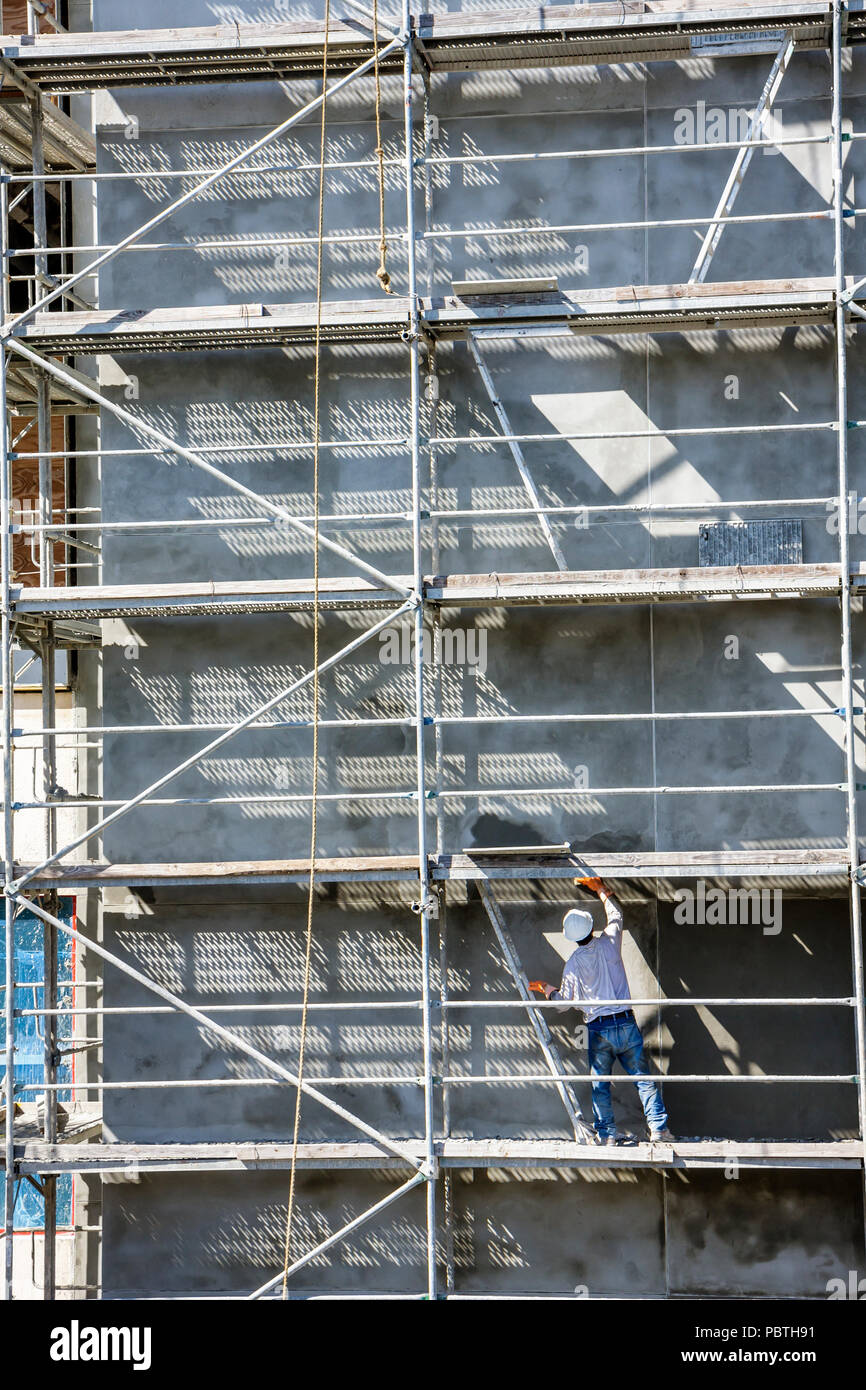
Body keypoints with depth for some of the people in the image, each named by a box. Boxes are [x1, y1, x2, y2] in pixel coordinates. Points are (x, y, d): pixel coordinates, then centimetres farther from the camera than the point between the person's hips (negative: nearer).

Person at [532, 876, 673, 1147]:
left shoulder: (573, 963, -4)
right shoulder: (609, 943, -1)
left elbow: (566, 1000, 1)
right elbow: (616, 915, 20)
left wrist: (547, 988, 20)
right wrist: (600, 889, 31)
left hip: (598, 1028, -1)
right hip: (626, 1023, 1)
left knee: (600, 1084, 7)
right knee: (643, 1078, 3)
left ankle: (607, 1133, 2)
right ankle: (658, 1127, -3)